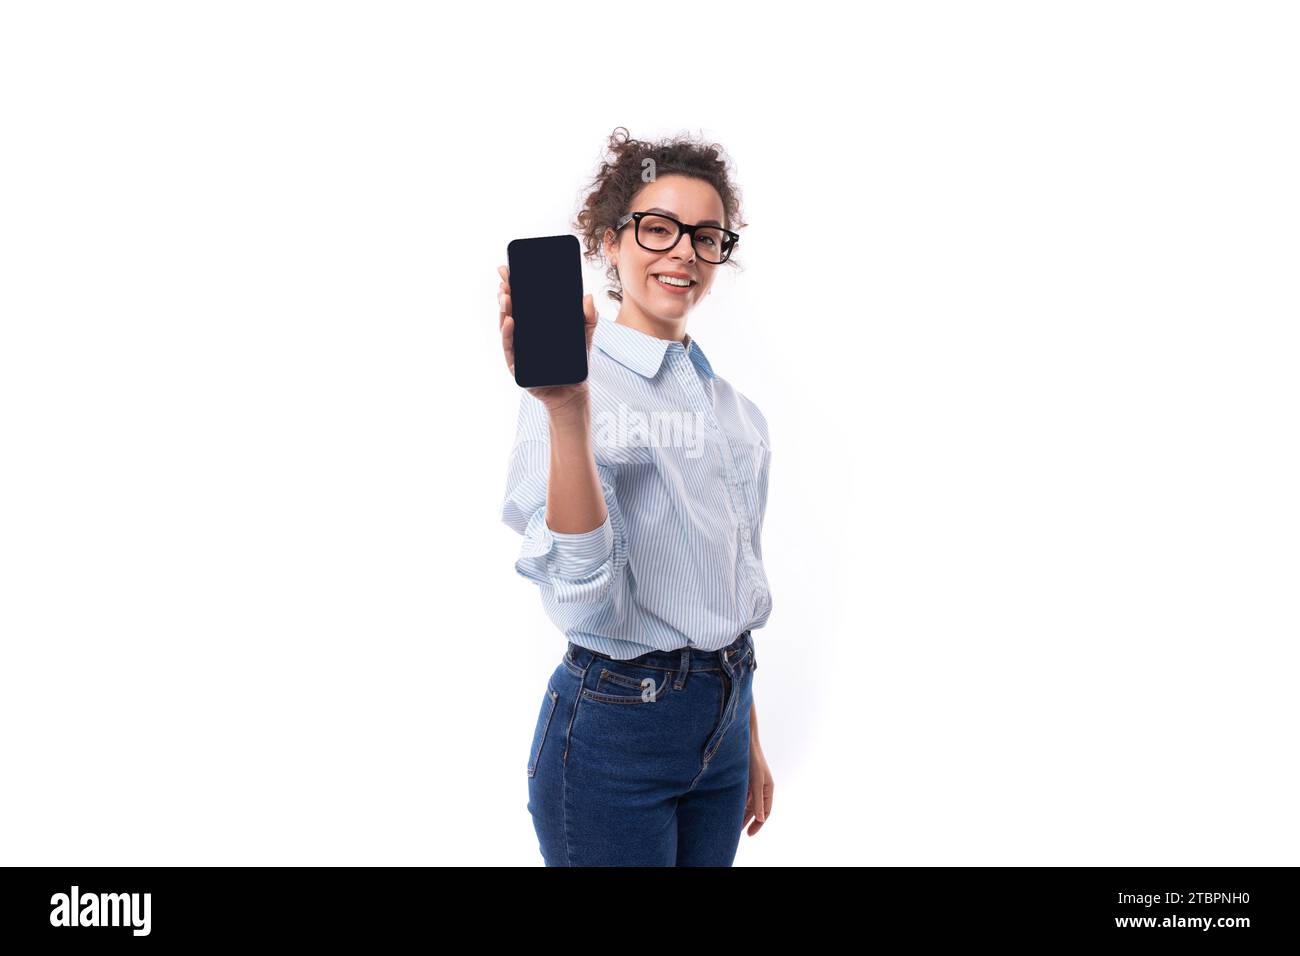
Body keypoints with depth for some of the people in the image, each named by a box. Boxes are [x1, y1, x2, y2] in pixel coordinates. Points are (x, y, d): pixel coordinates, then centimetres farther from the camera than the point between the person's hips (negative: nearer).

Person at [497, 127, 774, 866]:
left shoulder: (735, 409, 7)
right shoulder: (572, 387, -14)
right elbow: (587, 603, -25)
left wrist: (751, 743, 18)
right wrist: (567, 412, -36)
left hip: (721, 721, 6)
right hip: (615, 728, -6)